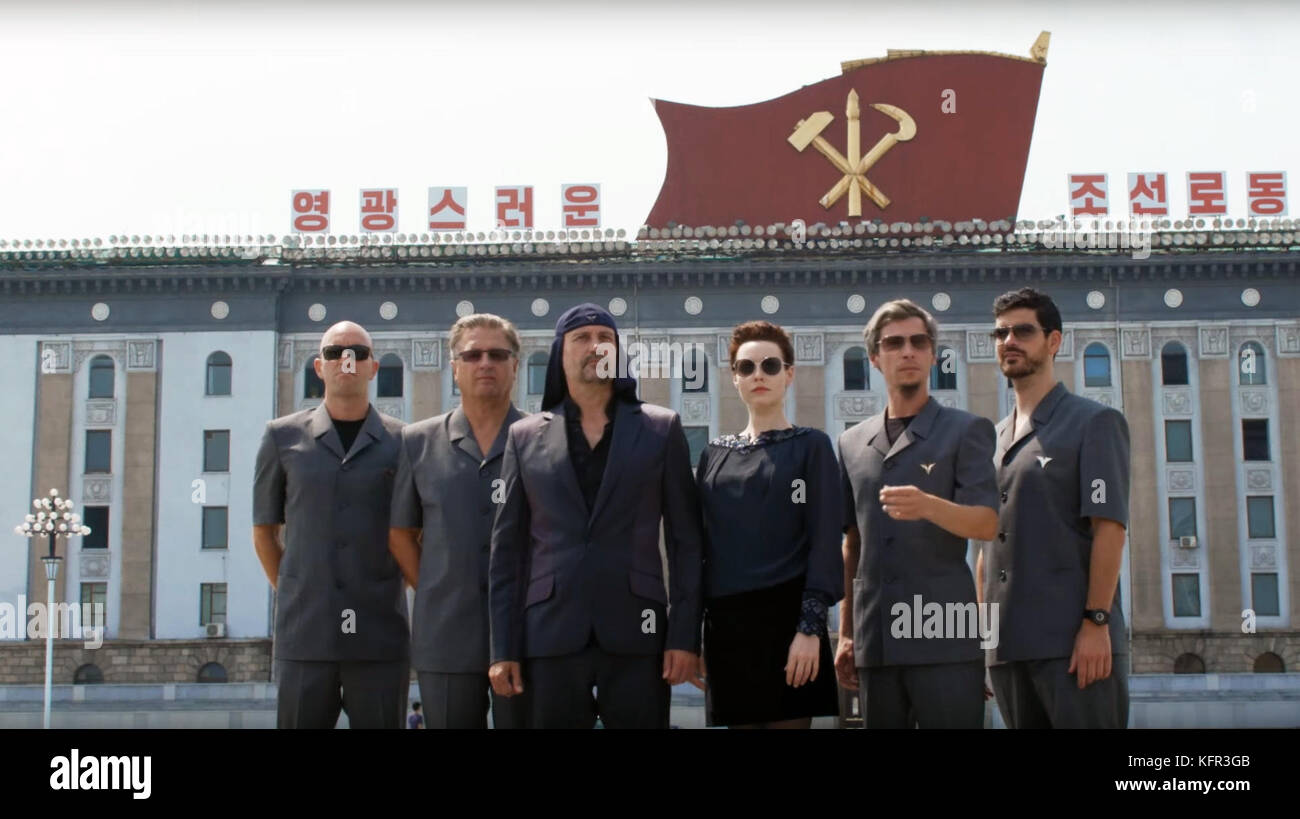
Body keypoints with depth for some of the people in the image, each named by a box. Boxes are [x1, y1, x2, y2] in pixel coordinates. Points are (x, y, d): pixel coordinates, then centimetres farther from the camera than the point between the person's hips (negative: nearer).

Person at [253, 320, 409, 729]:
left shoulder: (403, 442, 5)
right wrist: (294, 596, 9)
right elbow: (264, 533, 13)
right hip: (304, 634, 0)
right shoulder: (283, 437, 7)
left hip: (380, 636, 0)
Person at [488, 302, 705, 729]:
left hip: (636, 636, -1)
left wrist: (685, 635, -3)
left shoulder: (661, 428, 7)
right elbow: (508, 549, 8)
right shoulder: (525, 436, 10)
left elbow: (685, 540, 4)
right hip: (550, 638, 1)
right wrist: (504, 648, 2)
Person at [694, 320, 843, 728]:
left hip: (787, 617, -4)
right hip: (725, 624, 4)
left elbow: (824, 541, -6)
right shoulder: (714, 454, 13)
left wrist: (810, 626, -15)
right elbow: (701, 542, 13)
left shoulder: (811, 446, 1)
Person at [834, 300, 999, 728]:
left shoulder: (967, 430, 3)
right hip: (875, 640, 4)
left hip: (945, 636, -4)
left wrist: (928, 505, -27)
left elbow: (987, 524, -8)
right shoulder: (852, 442, 15)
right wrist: (845, 633, 13)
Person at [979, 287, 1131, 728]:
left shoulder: (1094, 422, 1)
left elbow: (1109, 527, -8)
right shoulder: (994, 440, 18)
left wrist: (1096, 622, -16)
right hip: (1008, 645, 6)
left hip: (1075, 642, -6)